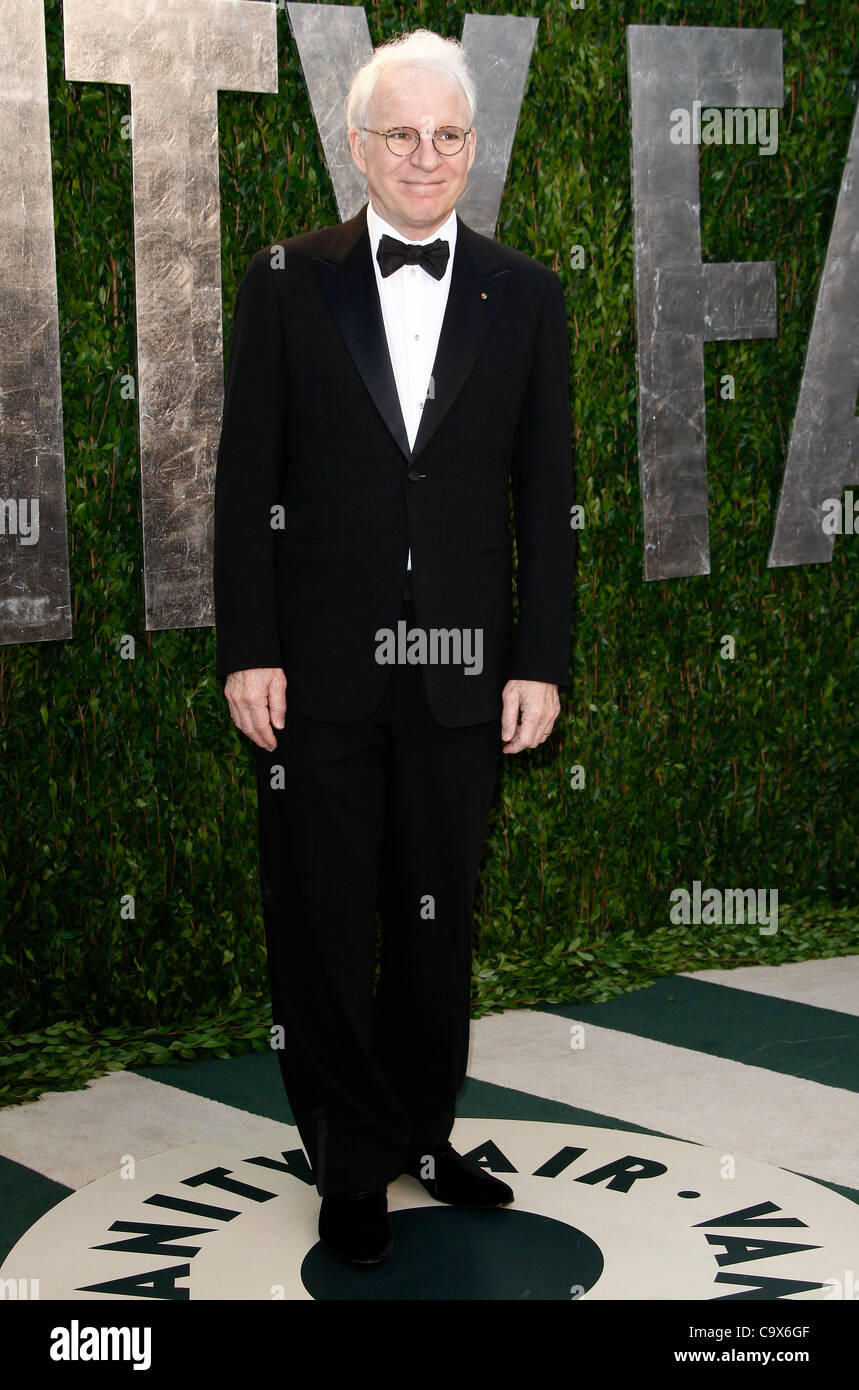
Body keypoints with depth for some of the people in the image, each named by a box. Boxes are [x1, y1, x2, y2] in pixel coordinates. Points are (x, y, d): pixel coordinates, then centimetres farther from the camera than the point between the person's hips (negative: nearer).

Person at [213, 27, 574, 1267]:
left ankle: (422, 1131, 32)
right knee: (324, 928, 8)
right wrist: (248, 651, -6)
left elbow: (547, 495, 4)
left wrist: (542, 661, -1)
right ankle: (353, 1164, 24)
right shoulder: (286, 283, 1)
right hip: (318, 671, -1)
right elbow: (247, 479, 0)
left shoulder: (526, 296, 5)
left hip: (460, 676, 1)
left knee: (439, 920, 13)